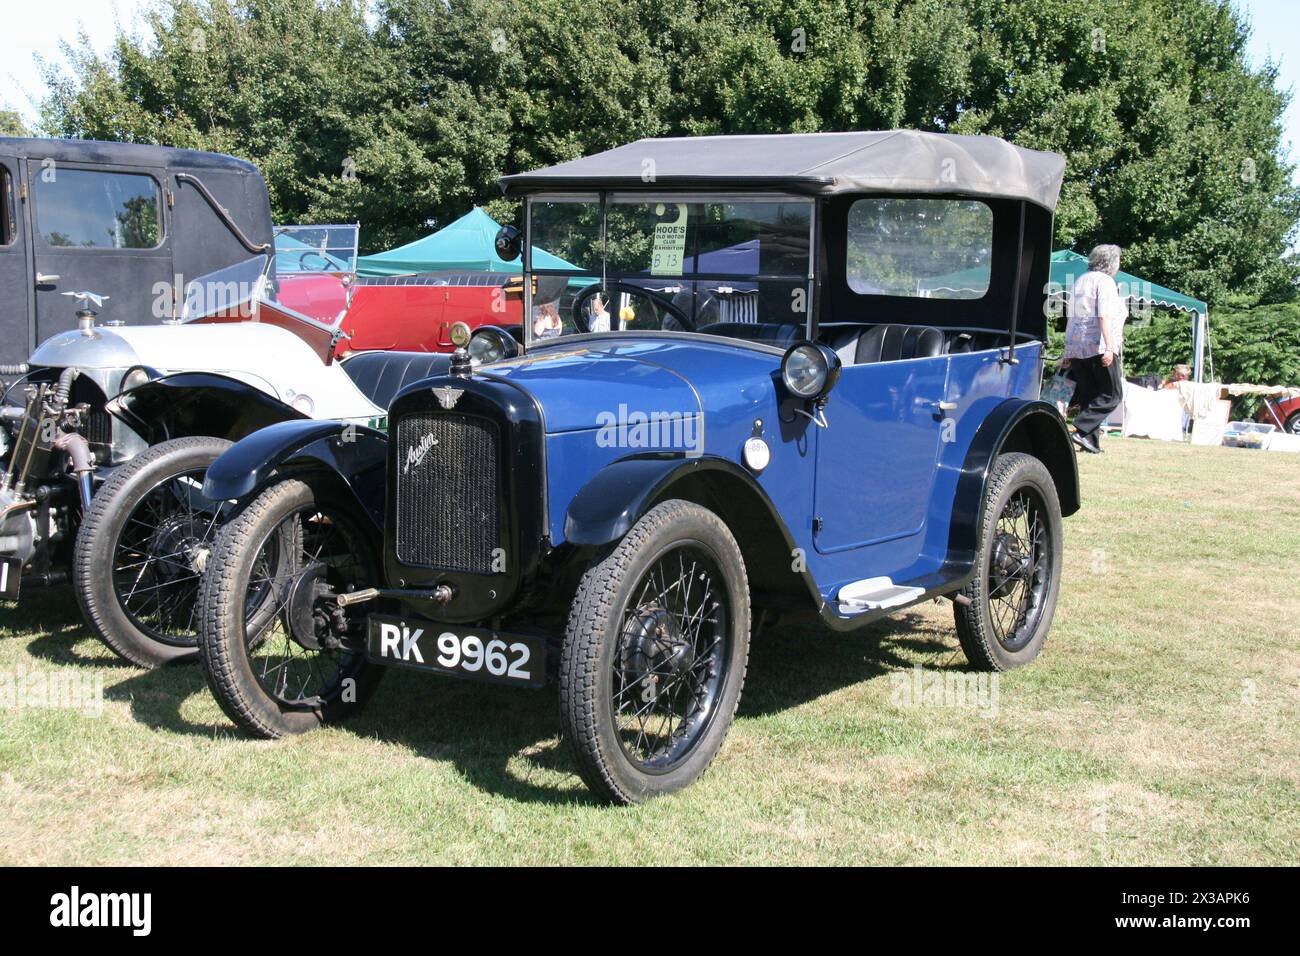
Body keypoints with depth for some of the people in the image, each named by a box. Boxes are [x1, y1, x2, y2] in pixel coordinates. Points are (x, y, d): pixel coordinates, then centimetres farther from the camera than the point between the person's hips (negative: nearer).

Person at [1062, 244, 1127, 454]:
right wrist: (1109, 347, -21)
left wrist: (1068, 351, 25)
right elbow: (1104, 316, -15)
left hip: (1076, 348, 8)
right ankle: (1082, 430, -17)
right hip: (1098, 346, -8)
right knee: (1112, 394, -3)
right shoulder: (1105, 281, -4)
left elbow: (1071, 318, 22)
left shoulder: (1080, 281, 20)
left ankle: (1091, 441, 3)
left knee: (1088, 396, 9)